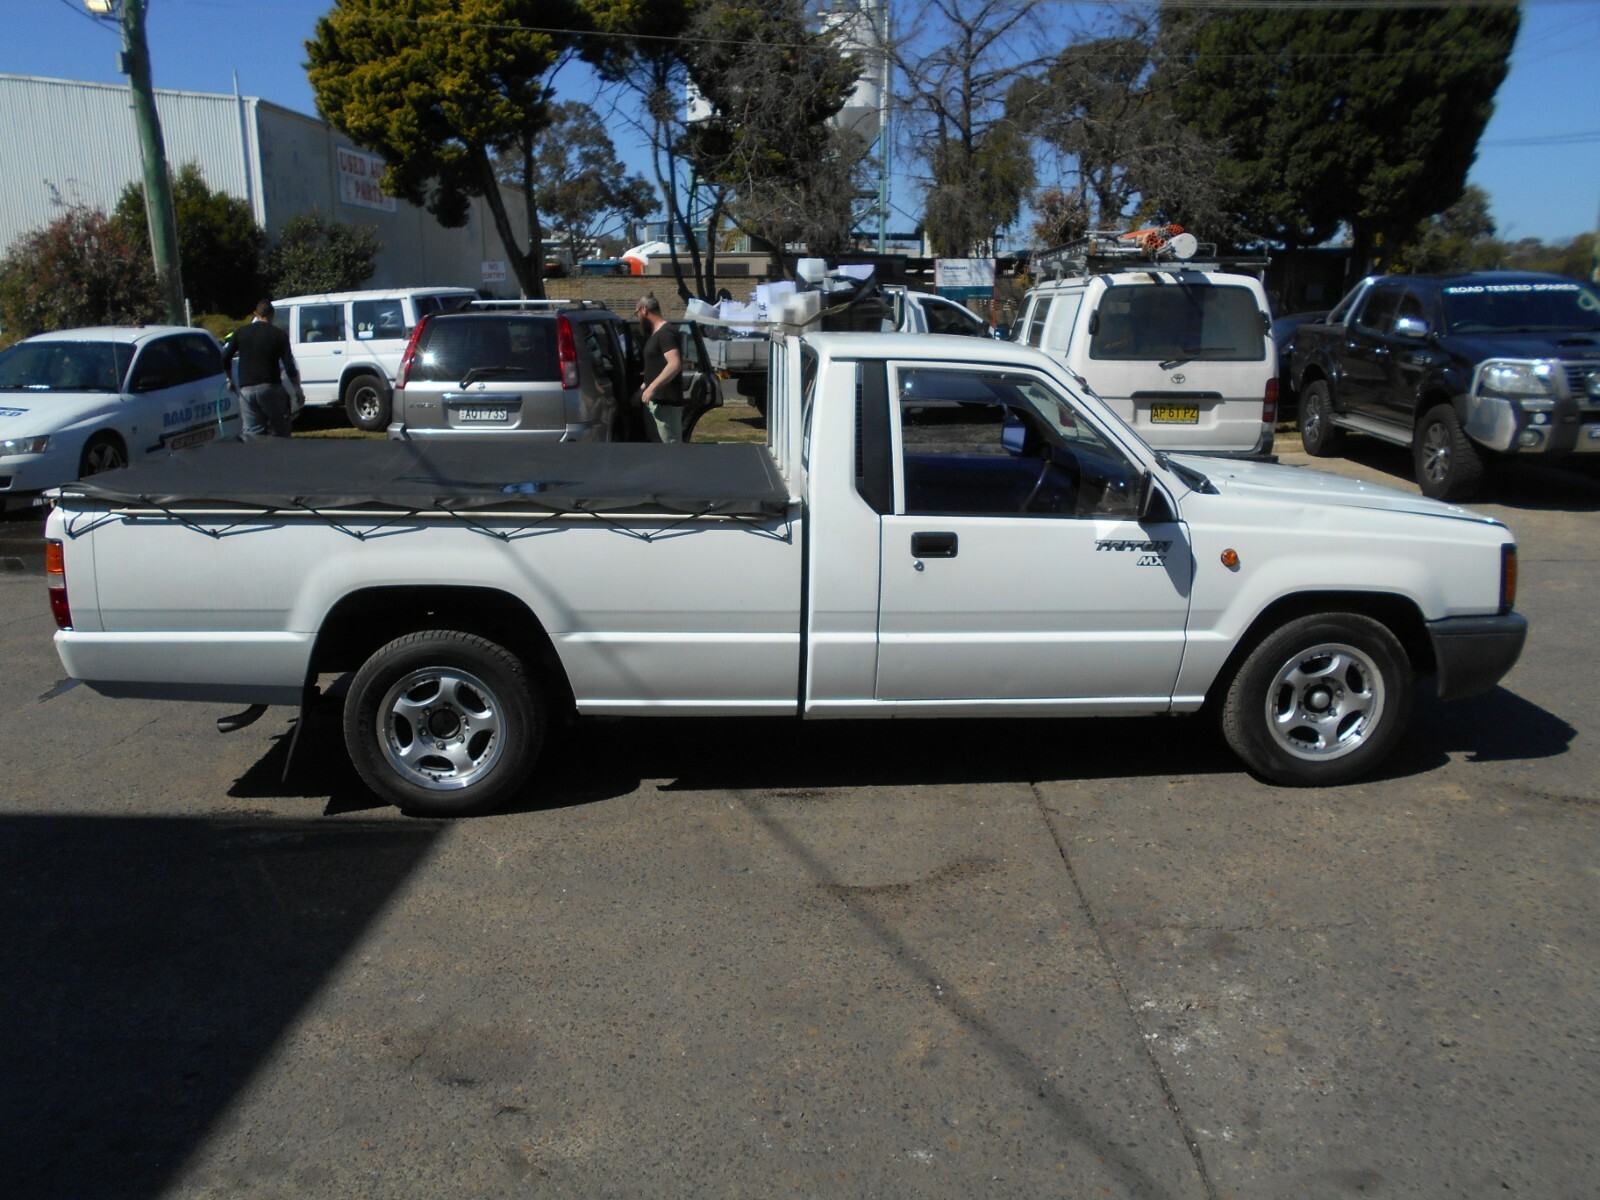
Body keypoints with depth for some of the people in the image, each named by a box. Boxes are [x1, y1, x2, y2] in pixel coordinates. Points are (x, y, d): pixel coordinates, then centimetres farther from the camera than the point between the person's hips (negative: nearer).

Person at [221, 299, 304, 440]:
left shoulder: (241, 333, 9)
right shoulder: (279, 335, 0)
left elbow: (225, 359, 6)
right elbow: (289, 366, -5)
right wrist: (298, 391, 3)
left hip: (246, 389, 3)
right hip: (270, 387, -3)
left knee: (252, 432, 5)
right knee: (278, 430, 6)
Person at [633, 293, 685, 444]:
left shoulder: (665, 333, -15)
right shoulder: (655, 333, 17)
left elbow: (675, 365, -27)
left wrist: (652, 388, -28)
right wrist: (642, 390, 27)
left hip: (665, 403, -11)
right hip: (654, 401, 11)